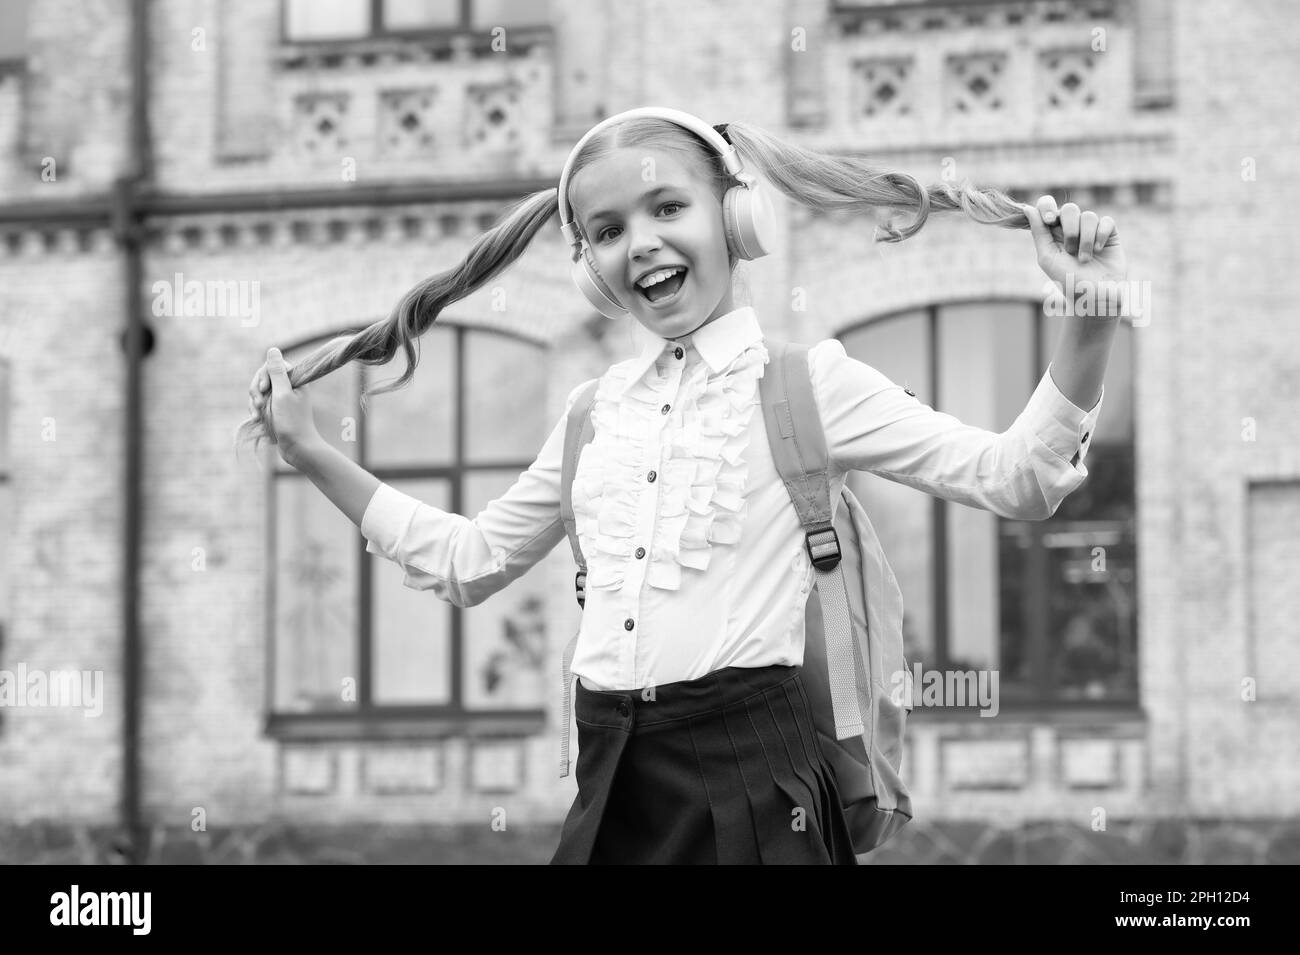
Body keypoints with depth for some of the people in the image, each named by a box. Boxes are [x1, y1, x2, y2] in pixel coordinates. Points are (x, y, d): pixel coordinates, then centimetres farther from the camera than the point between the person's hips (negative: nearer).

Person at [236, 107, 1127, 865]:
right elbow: (471, 560, 26)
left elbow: (1011, 479, -6)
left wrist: (1090, 322, -20)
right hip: (612, 785, 5)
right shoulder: (598, 408, 14)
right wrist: (311, 453, 22)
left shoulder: (803, 378, -1)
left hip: (748, 773, -5)